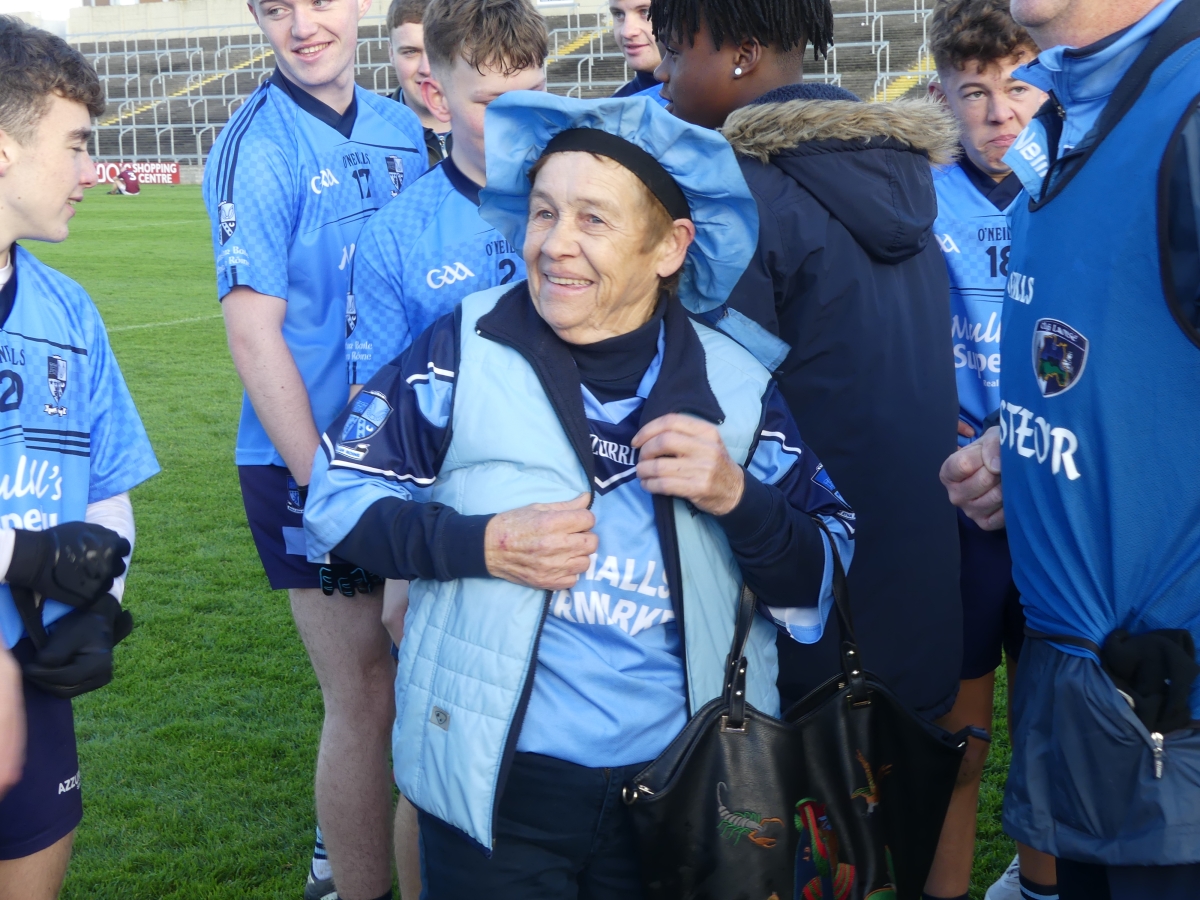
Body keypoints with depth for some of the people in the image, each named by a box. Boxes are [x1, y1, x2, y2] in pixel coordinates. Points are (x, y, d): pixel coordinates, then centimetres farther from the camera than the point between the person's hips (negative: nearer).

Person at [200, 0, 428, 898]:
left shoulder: (401, 128, 7)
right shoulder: (258, 144, -12)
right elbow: (253, 330, -16)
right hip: (309, 461, -7)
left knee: (395, 674, 18)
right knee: (367, 697, 0)